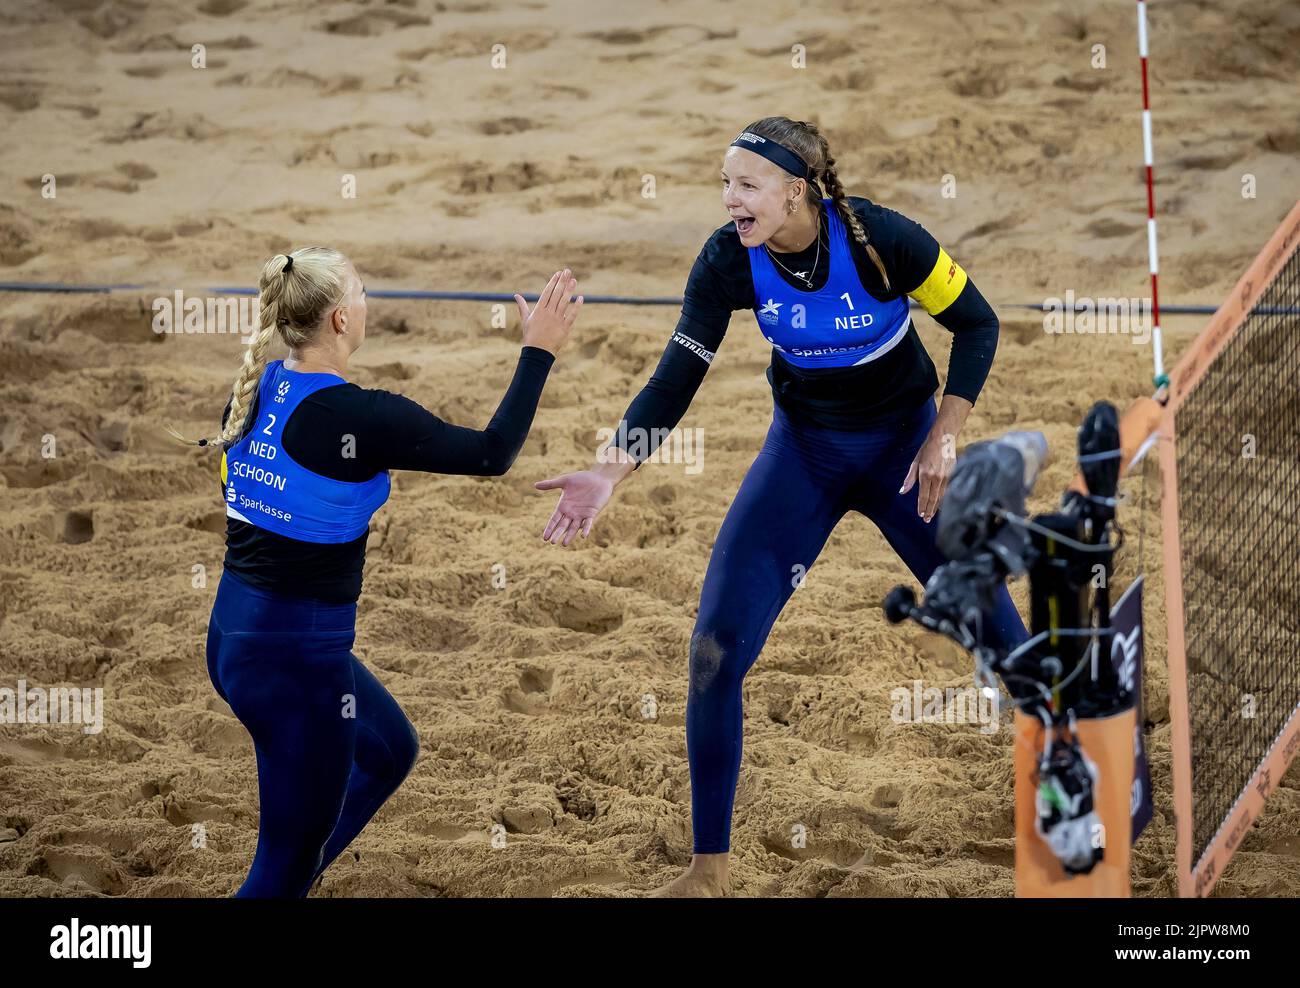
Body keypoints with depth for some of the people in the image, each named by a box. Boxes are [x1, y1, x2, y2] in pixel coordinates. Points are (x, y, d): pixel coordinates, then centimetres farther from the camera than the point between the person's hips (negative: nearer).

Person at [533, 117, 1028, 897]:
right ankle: (710, 868, 3)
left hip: (904, 444, -2)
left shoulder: (880, 239, -25)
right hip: (804, 448, 2)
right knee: (717, 647, -9)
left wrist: (945, 438, -16)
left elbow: (977, 324, -11)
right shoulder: (730, 261, -18)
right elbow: (677, 378, -16)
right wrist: (611, 469, -31)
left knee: (986, 618, 1)